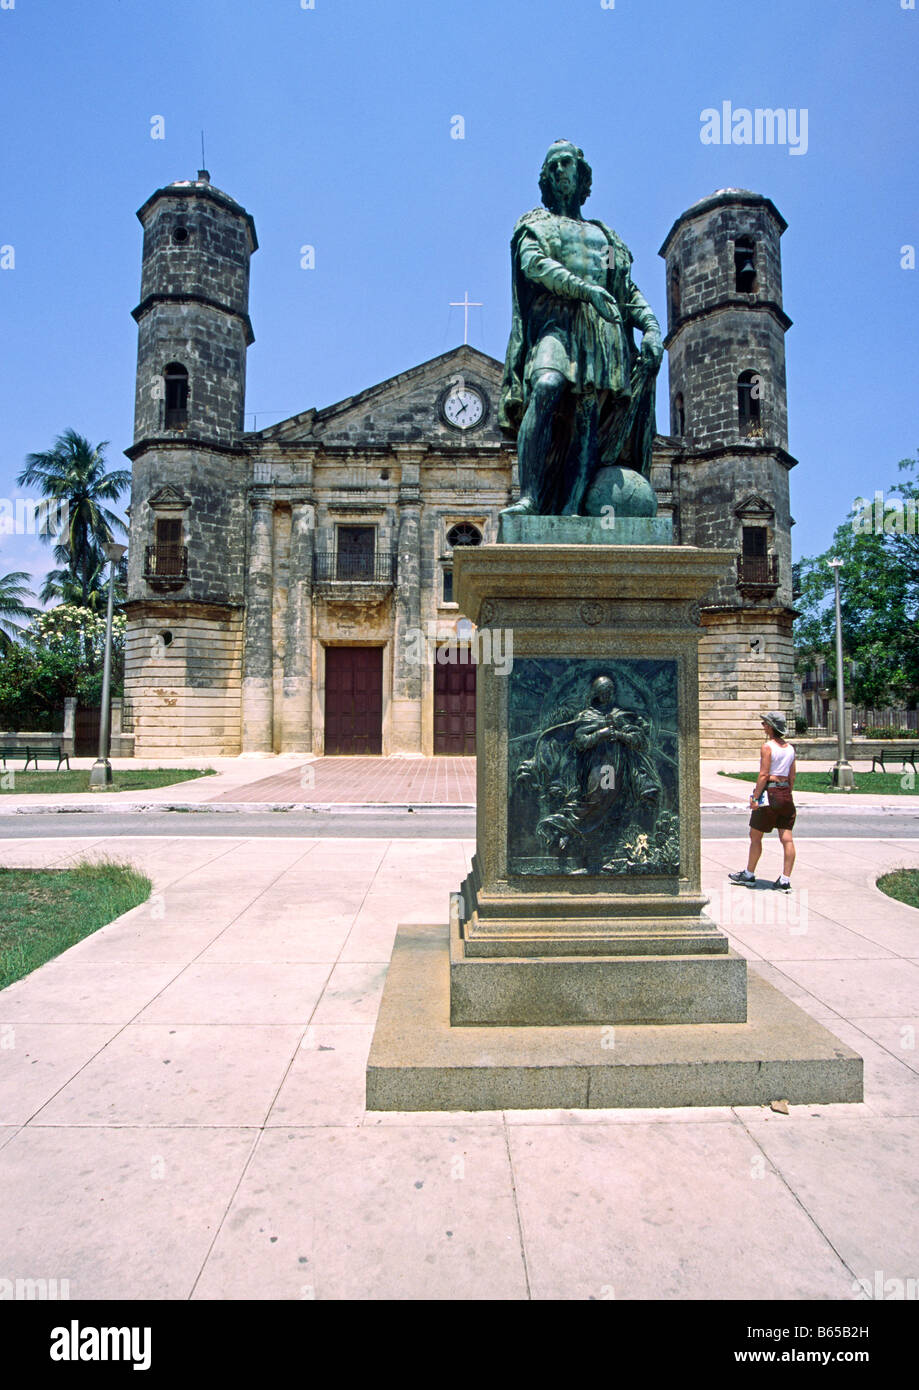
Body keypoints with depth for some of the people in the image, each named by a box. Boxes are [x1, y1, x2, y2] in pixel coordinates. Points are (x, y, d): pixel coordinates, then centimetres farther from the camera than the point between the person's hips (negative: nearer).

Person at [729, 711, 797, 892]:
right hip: (785, 793, 7)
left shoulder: (767, 746, -11)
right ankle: (785, 880, 4)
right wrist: (788, 795, 20)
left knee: (755, 836, 7)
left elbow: (764, 775, -15)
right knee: (787, 838, 3)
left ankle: (749, 875, 18)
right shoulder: (790, 747, 10)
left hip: (769, 792, -7)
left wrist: (755, 797, -12)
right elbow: (792, 776, 13)